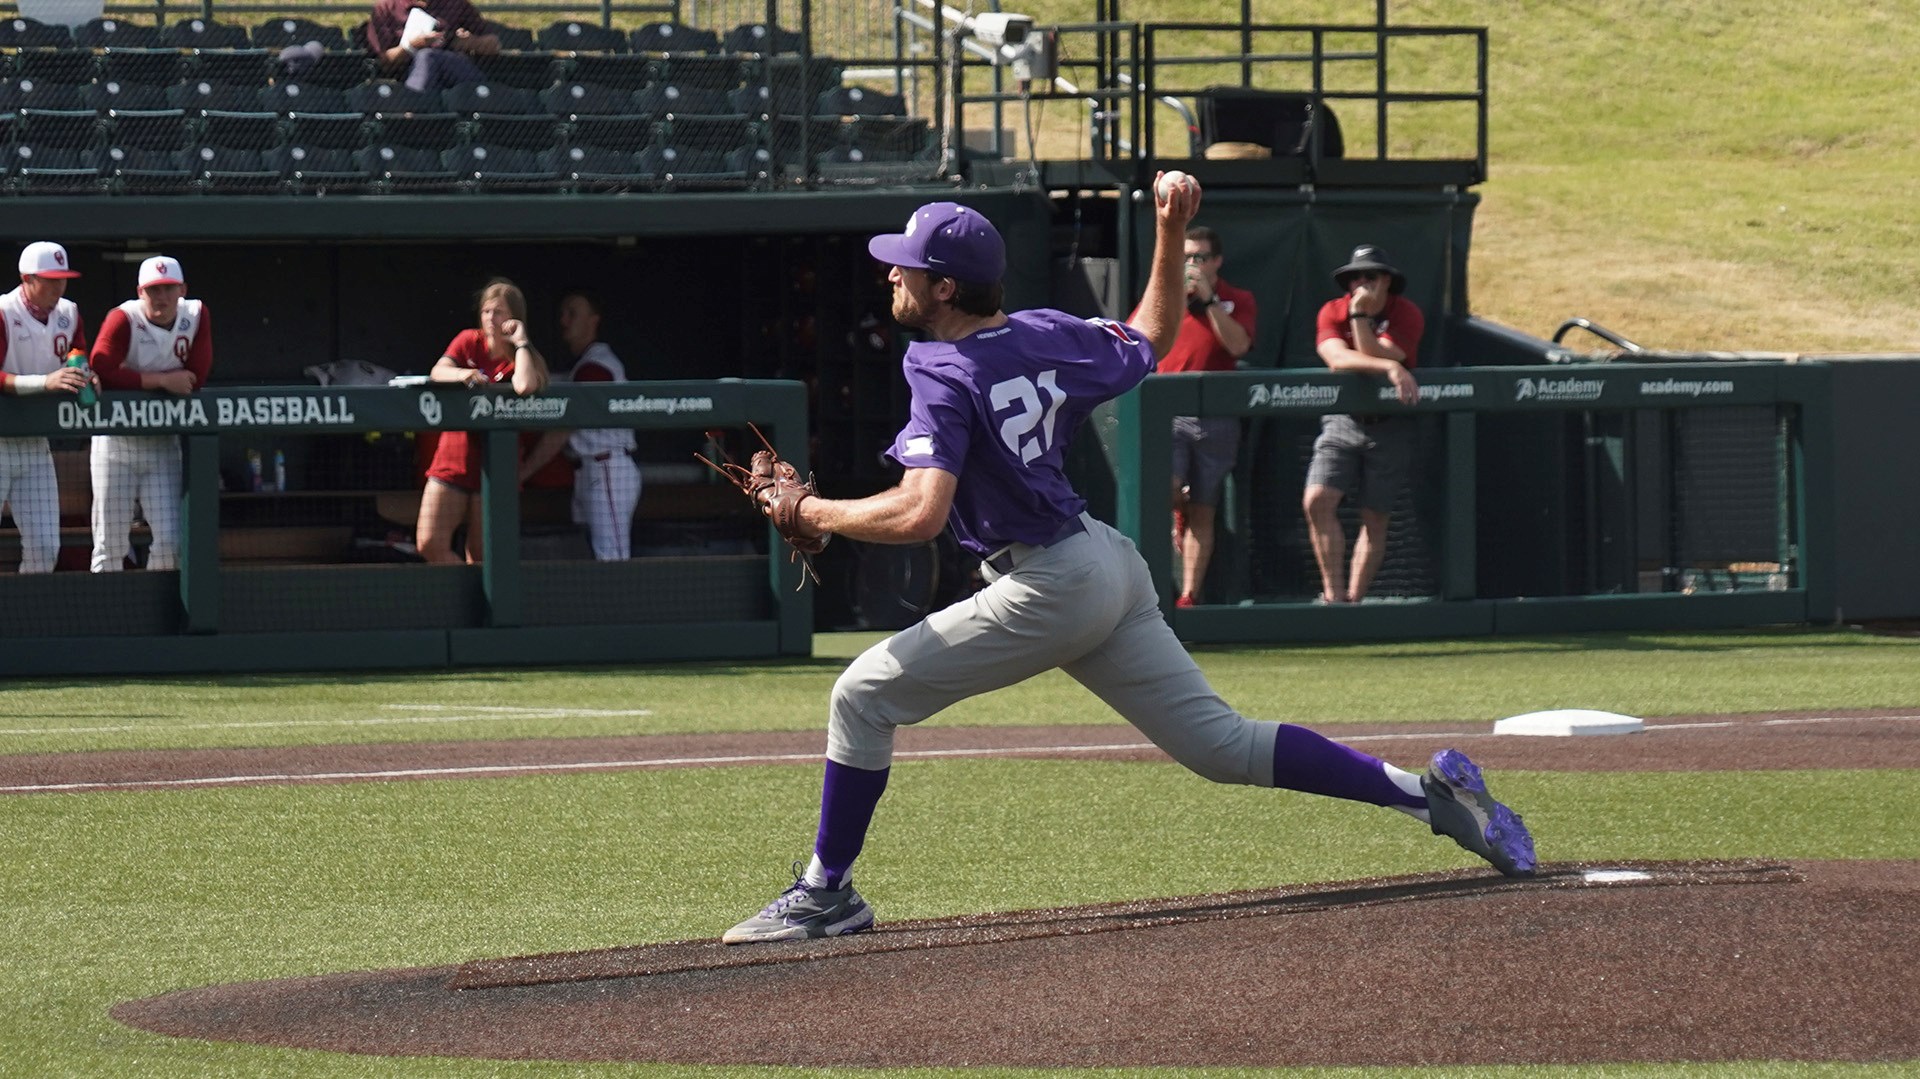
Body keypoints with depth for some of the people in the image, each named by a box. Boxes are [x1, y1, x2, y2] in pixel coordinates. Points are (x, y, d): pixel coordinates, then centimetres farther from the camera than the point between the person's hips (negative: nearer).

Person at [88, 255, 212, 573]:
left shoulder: (196, 316, 0)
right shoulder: (124, 320, -11)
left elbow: (196, 378, -8)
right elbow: (102, 372, -25)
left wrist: (138, 380, -13)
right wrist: (162, 381, -22)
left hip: (163, 443, 3)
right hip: (117, 440, -3)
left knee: (170, 541, -4)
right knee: (111, 545, -3)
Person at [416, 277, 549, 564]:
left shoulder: (524, 357, -3)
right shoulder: (470, 341, 7)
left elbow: (525, 387, -27)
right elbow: (438, 371, -9)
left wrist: (520, 342, -15)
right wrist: (462, 374, -31)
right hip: (452, 462, 3)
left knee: (480, 557, -2)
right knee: (429, 545, -8)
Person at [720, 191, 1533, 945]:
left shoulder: (943, 374, -14)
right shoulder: (1046, 335, 8)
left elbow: (920, 513, -26)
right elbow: (1151, 338, 26)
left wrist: (810, 512, -12)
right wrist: (1171, 235, 27)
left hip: (1049, 589, -9)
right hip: (1109, 567, 9)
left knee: (864, 695, -1)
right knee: (1218, 742, 11)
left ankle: (827, 893, 4)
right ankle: (1427, 791, 5)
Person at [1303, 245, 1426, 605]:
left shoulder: (1406, 314, -8)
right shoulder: (1332, 312, -4)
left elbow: (1374, 356, -20)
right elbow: (1338, 359, -22)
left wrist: (1360, 316, -24)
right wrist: (1390, 368, -33)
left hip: (1390, 425, -1)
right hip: (1342, 422, 1)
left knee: (1375, 518, 1)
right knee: (1317, 501, -16)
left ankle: (1354, 599, 10)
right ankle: (1333, 594, -9)